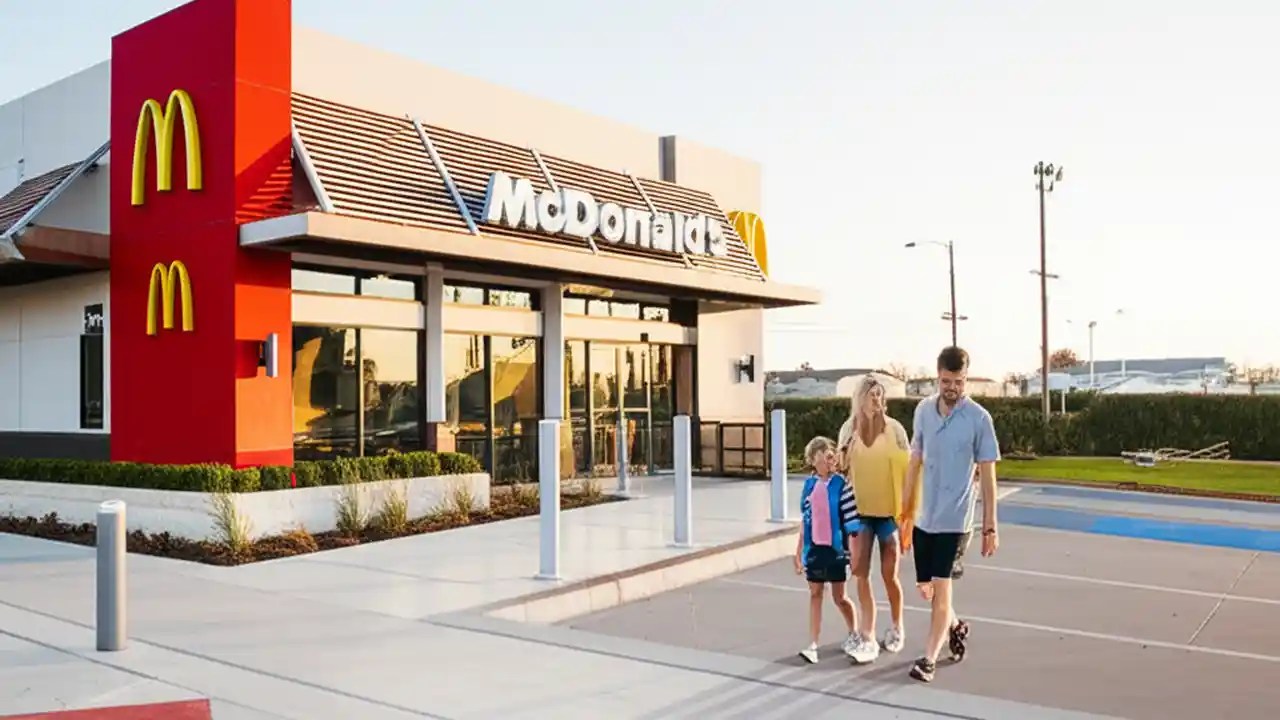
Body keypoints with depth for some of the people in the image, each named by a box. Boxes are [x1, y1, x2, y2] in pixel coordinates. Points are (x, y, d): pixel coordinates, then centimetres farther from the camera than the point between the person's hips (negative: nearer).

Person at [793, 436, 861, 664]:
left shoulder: (841, 485, -10)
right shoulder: (809, 485, 4)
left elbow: (851, 523, -9)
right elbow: (804, 522, 9)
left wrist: (853, 551, -10)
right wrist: (799, 552, 10)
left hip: (836, 549, -4)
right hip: (814, 548, 4)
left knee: (839, 597, 8)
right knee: (815, 594, 6)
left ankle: (854, 634, 33)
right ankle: (813, 645, 9)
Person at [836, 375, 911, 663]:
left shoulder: (894, 428, -8)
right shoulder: (849, 429, 1)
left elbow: (906, 470, -4)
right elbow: (842, 469, 11)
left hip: (889, 512, -2)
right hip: (860, 512, 2)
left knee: (889, 575, 7)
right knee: (861, 575, -3)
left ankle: (896, 628, 31)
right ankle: (867, 639, 3)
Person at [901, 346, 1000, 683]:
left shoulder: (979, 418, -11)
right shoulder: (923, 410, 2)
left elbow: (987, 475, -7)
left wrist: (990, 526, -6)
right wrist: (906, 510, 12)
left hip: (954, 519, -5)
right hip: (924, 517, 5)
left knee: (941, 590, -5)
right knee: (925, 588, 13)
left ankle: (929, 659, 8)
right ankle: (956, 627, 41)